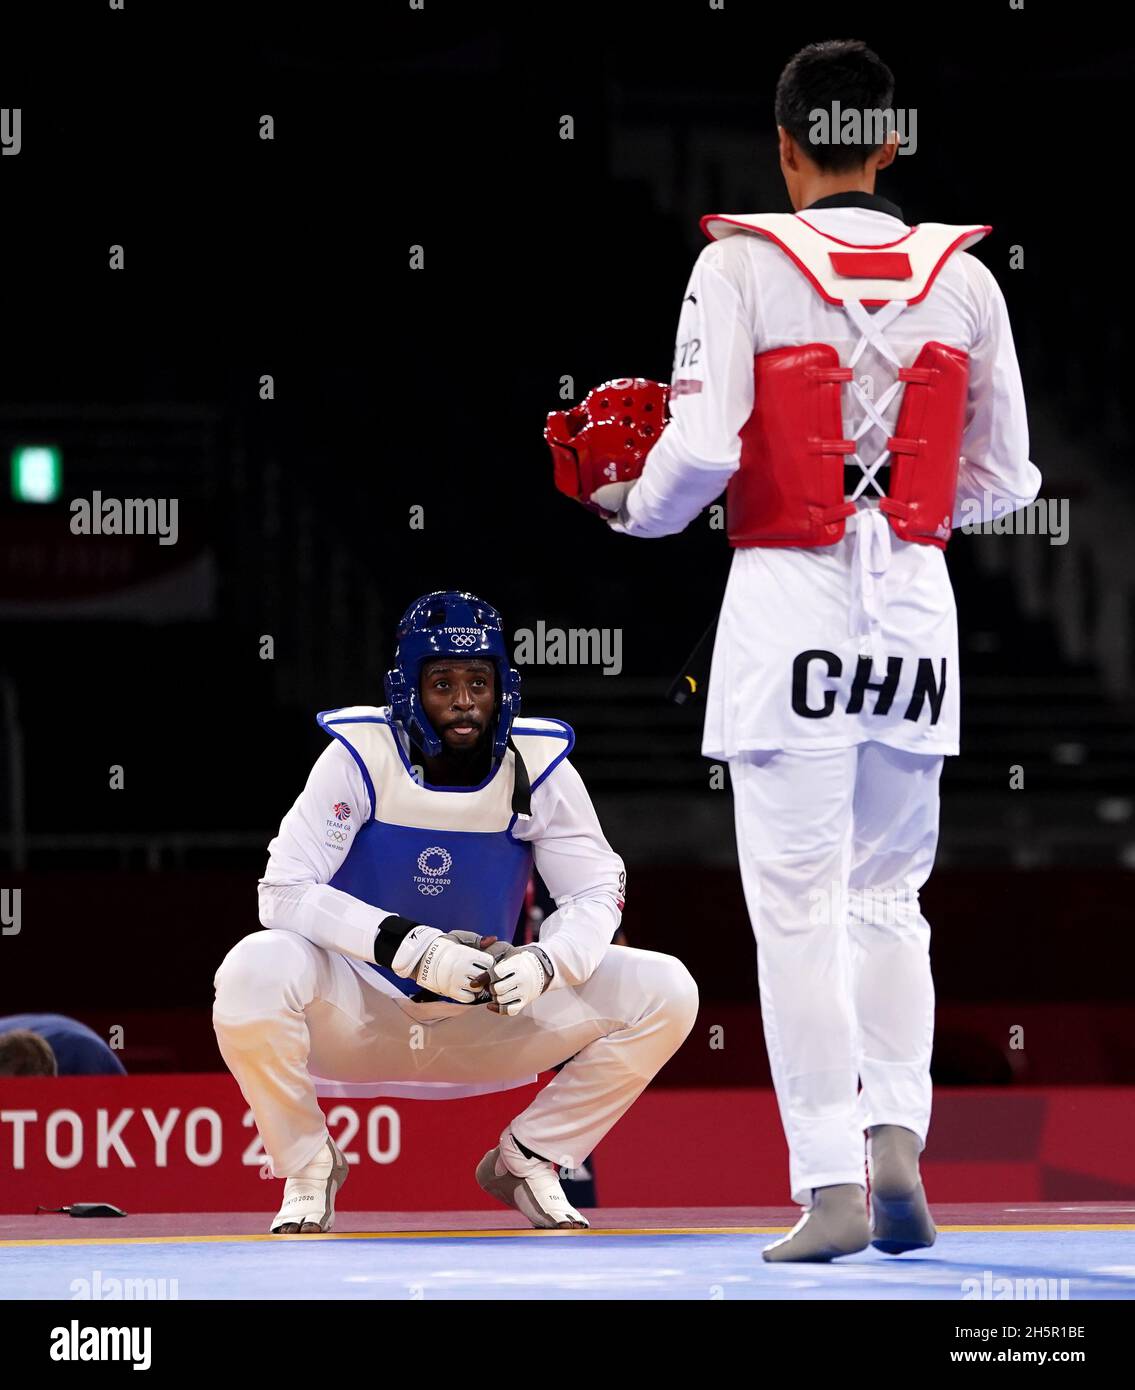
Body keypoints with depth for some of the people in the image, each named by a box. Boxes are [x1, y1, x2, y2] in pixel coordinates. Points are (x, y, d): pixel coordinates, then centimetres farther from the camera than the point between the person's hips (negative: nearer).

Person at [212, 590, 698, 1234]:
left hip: (487, 1016, 2)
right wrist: (413, 949, -34)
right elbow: (285, 890, -22)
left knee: (665, 992, -16)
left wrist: (542, 963, -29)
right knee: (255, 971, -35)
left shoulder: (536, 764, -8)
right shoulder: (362, 754, -15)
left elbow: (597, 894, -6)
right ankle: (308, 1169, -7)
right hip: (359, 1010, -2)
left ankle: (525, 1160, 5)